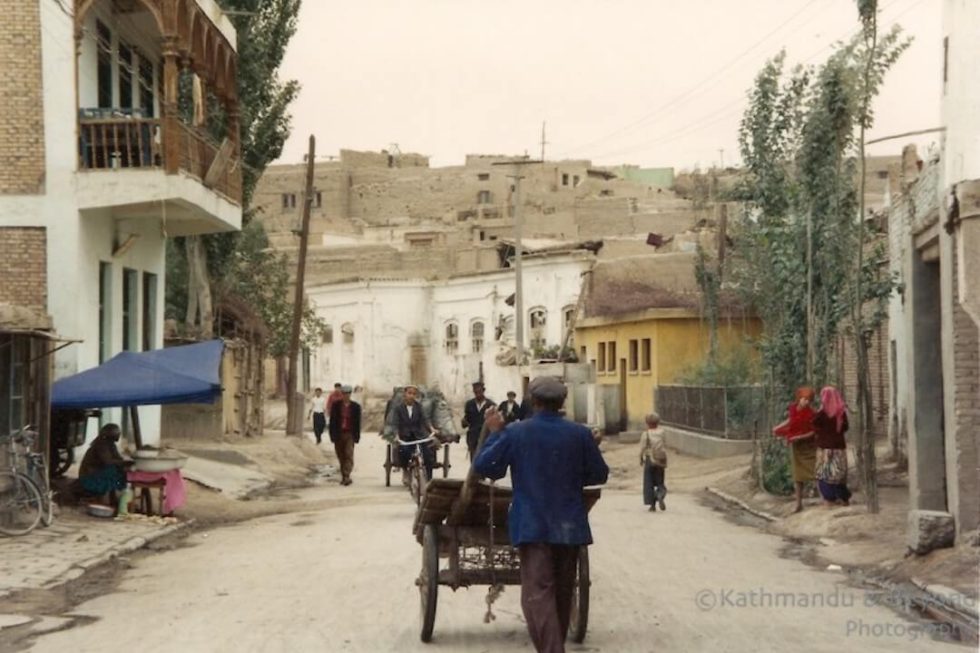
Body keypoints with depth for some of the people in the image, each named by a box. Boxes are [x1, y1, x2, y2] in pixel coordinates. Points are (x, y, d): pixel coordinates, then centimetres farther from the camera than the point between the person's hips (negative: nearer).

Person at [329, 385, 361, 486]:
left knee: (349, 455, -14)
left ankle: (346, 476, -19)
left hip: (349, 434, -2)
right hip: (338, 434, 2)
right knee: (341, 457, 6)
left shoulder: (355, 406, 4)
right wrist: (332, 435, -4)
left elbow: (358, 422, 5)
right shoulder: (336, 405, 5)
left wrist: (357, 436, 0)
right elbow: (332, 421, 3)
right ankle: (344, 477, 15)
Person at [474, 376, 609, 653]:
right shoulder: (580, 434, -2)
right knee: (562, 593, 18)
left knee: (538, 593, -6)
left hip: (532, 526, -3)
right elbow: (599, 474, 6)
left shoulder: (515, 432, -7)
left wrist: (494, 433, 8)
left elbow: (483, 466, -3)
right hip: (570, 526, 3)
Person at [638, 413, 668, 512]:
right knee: (660, 482, 12)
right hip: (661, 462, 2)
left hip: (649, 460, -2)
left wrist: (641, 459, 7)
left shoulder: (645, 434, -8)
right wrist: (665, 463, 10)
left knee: (649, 484, 7)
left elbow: (642, 448, -10)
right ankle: (660, 495, -18)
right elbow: (665, 448, 1)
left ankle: (652, 504, 6)